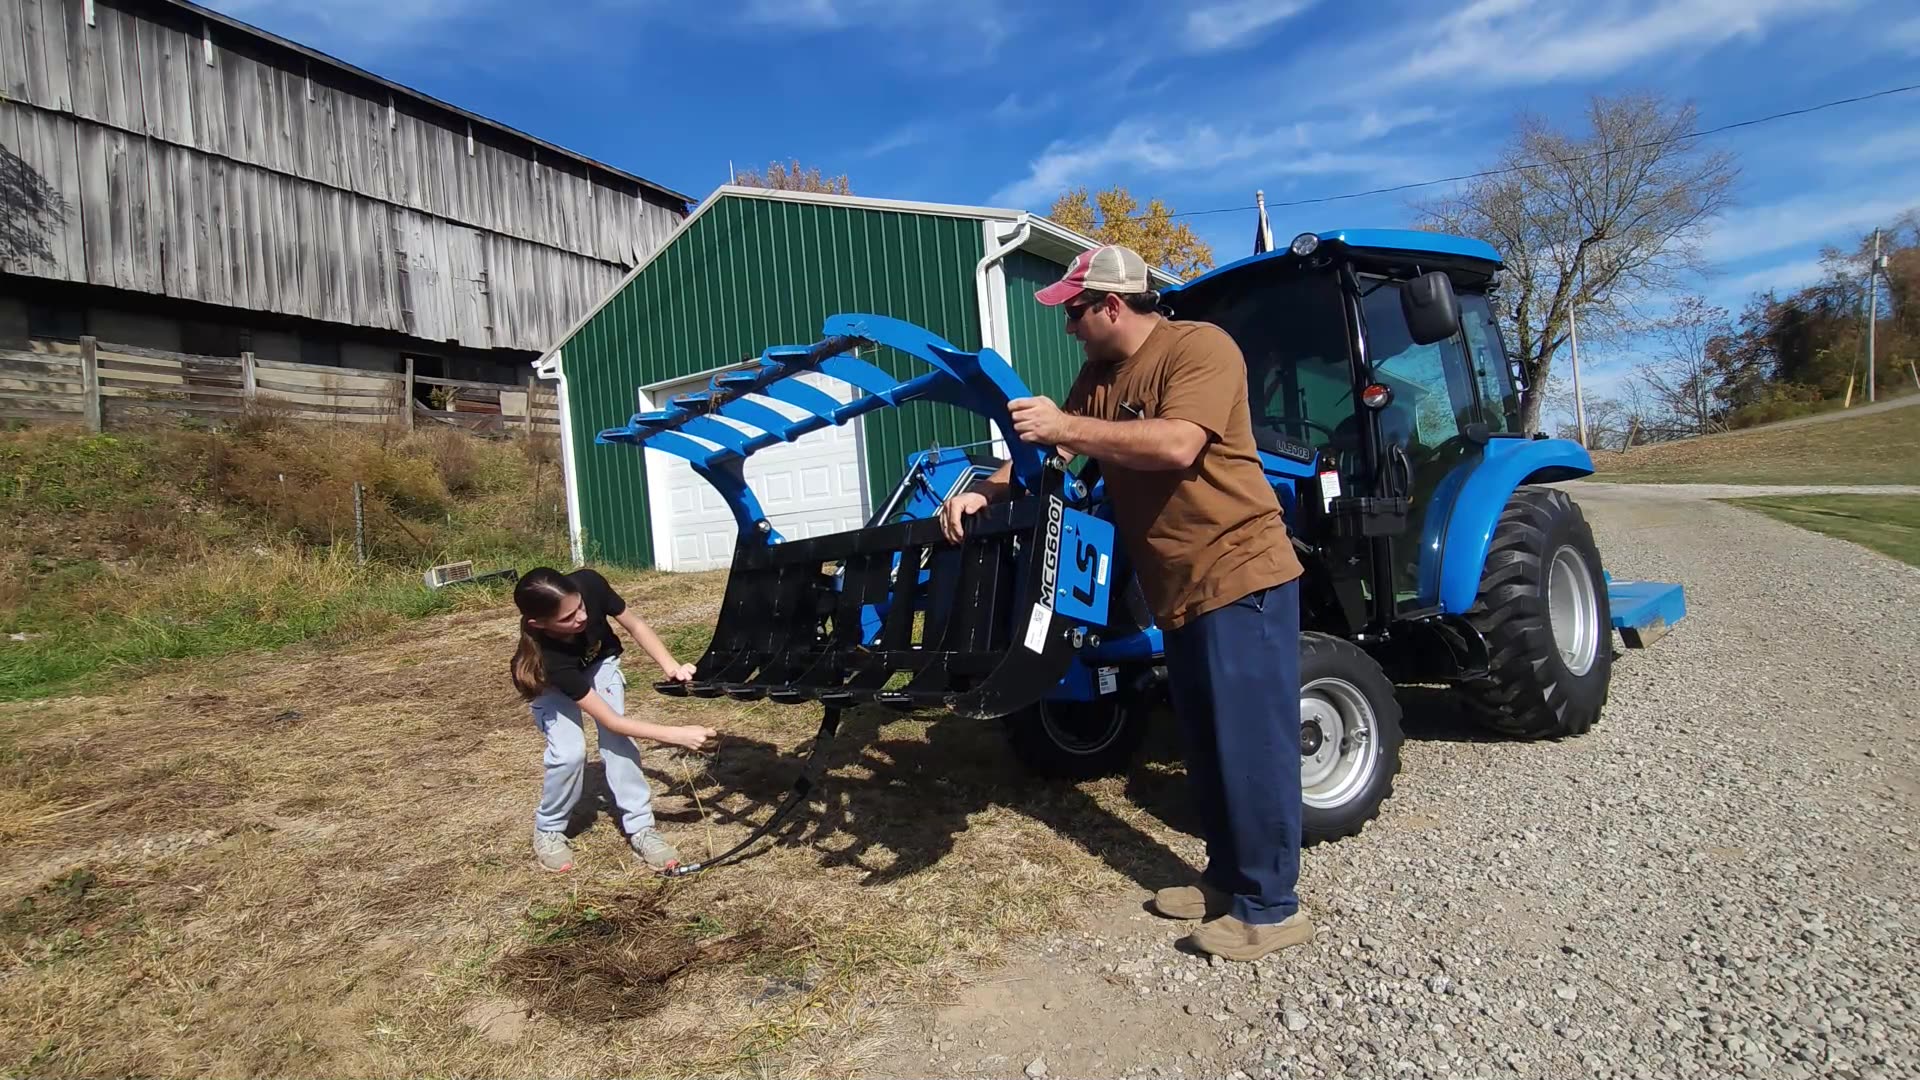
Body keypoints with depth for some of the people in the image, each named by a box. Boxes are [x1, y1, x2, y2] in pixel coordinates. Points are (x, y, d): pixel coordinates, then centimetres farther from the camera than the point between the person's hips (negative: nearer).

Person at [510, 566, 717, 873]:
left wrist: (671, 667, -32)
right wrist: (678, 735, -41)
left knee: (618, 741, -15)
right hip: (552, 686, -3)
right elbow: (612, 720, -37)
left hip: (599, 662, 3)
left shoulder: (588, 583, -38)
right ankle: (548, 830, 6)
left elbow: (635, 626, -17)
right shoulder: (546, 657, -43)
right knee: (570, 751, -20)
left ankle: (640, 827, -3)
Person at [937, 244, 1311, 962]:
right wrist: (984, 491, -5)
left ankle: (1271, 907, 9)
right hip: (1177, 591, 9)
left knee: (1252, 741, -3)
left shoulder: (1199, 346, -14)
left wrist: (1067, 427, -26)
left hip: (1241, 576, -9)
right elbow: (1049, 449, 11)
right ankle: (1227, 876, 30)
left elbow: (1178, 446, -28)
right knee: (1206, 743, 16)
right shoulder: (1097, 377, 12)